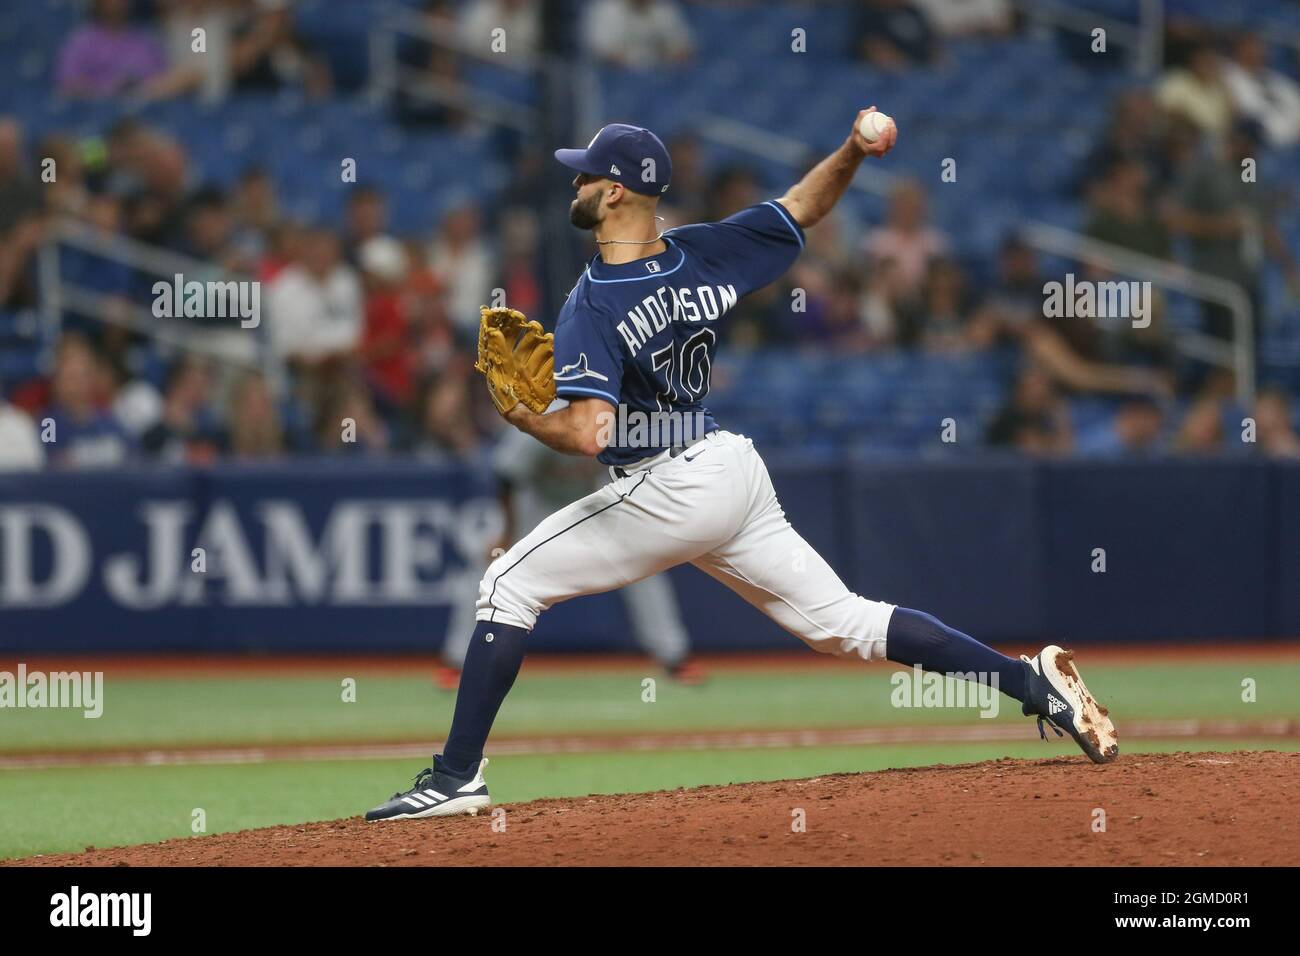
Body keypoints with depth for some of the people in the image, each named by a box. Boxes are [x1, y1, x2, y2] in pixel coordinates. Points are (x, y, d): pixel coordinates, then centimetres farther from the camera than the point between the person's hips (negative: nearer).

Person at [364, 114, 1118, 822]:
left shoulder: (591, 307, -17)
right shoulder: (702, 254, 3)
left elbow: (588, 434, -28)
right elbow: (803, 208, 15)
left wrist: (522, 416, -10)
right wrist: (855, 153, -2)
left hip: (670, 493, -8)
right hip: (738, 473, 8)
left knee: (511, 582, 1)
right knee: (843, 621, 12)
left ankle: (458, 776, -3)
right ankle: (1036, 684, 4)